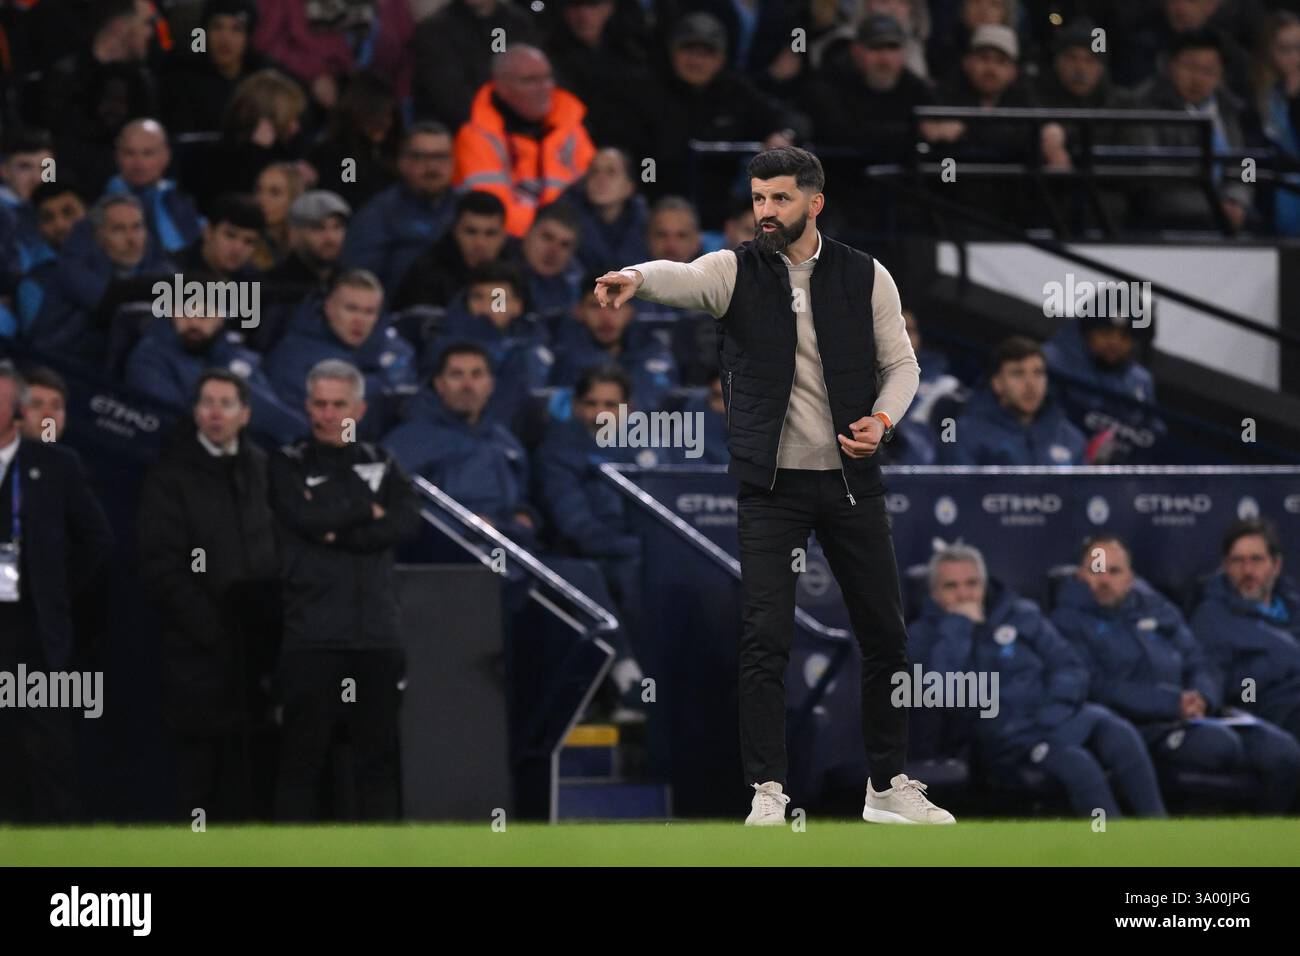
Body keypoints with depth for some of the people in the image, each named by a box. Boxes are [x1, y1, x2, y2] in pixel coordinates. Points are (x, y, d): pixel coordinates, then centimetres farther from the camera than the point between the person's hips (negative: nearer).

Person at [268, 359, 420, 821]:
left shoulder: (380, 465, 14)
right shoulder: (288, 465, 6)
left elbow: (407, 522, -3)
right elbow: (308, 517, -13)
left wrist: (340, 533, -10)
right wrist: (367, 512, -1)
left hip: (377, 635, 3)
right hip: (312, 638, -3)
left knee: (378, 756, 5)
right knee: (303, 756, -2)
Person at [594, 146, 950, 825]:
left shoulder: (864, 278, 2)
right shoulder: (736, 271, -3)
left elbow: (900, 363, 9)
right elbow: (679, 277, -25)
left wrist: (882, 419, -12)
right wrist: (635, 279, -48)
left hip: (851, 481, 2)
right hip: (770, 486, -2)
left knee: (884, 634, 8)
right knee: (766, 636, -9)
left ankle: (889, 787, 22)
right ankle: (767, 792, -3)